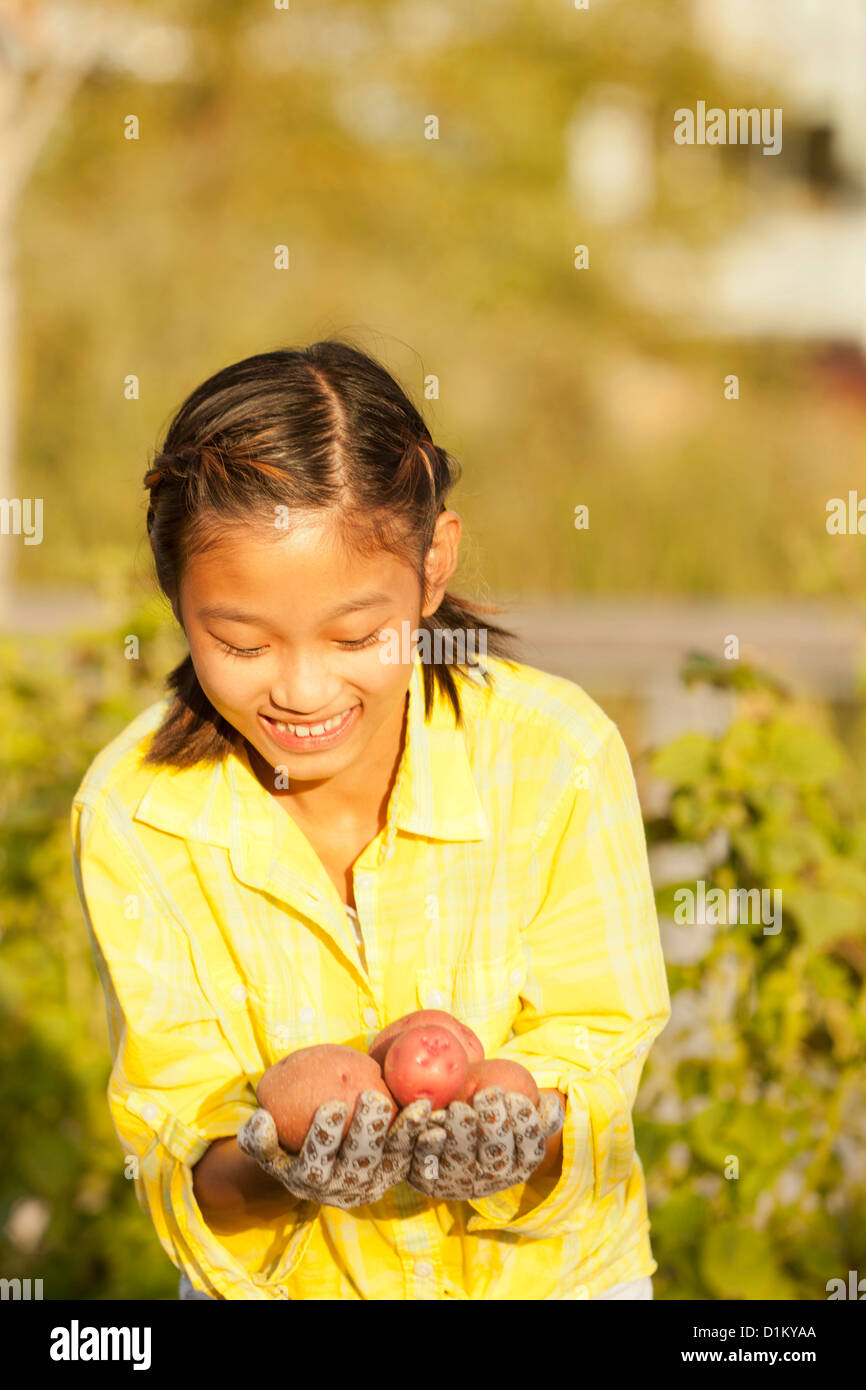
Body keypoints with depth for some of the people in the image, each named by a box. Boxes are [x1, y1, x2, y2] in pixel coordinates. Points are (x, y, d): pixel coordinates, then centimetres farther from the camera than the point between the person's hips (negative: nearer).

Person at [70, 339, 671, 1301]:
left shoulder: (559, 756, -12)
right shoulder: (130, 814, -10)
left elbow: (594, 1046, -7)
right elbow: (170, 1126, -10)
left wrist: (523, 1135, -28)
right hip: (278, 1275, 1)